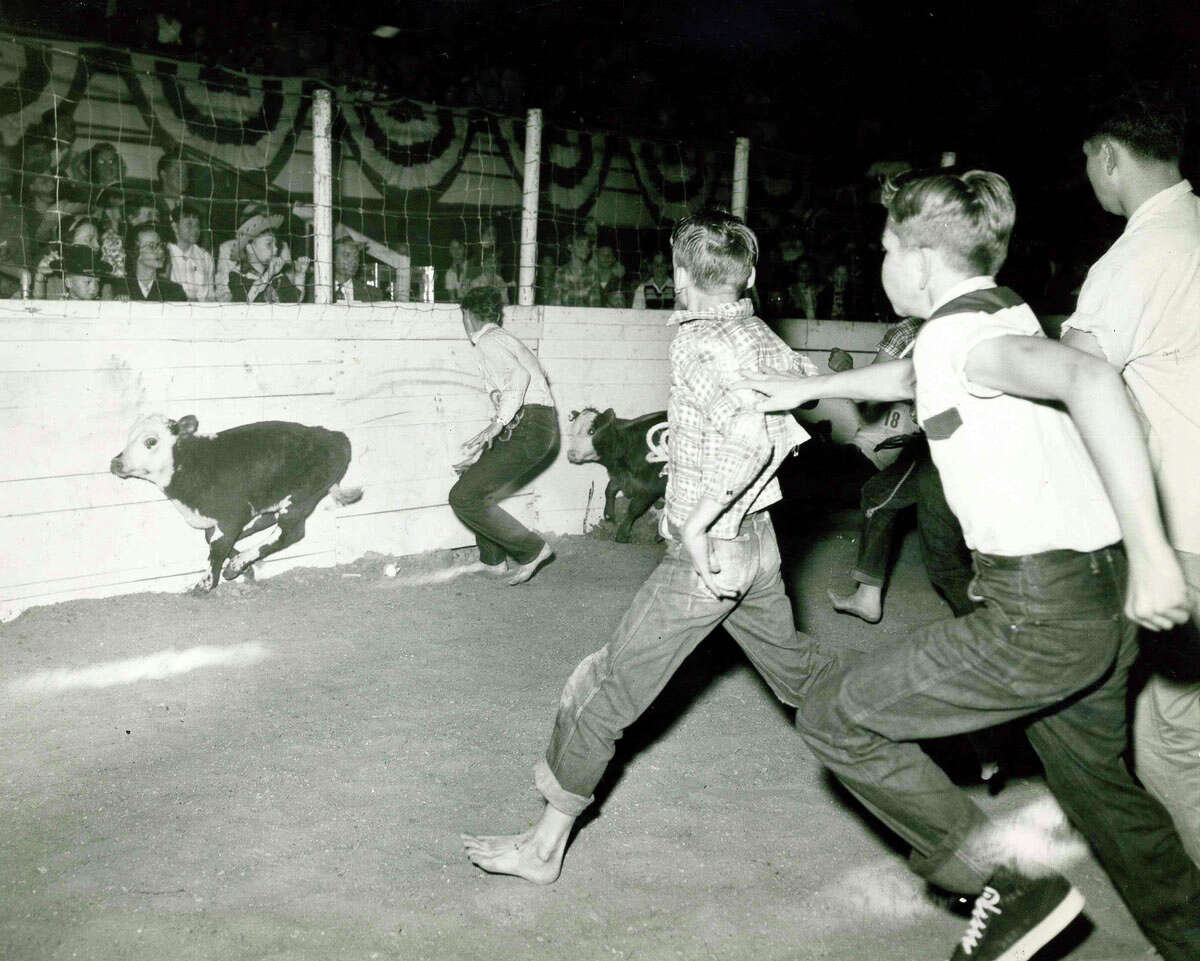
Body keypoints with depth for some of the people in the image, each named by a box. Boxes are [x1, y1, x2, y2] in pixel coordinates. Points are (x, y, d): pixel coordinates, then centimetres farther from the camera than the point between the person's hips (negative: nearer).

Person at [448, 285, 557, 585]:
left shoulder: (487, 342, -6)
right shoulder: (507, 339, 23)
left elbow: (518, 376, -23)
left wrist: (498, 423, -26)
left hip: (527, 428, -10)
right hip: (542, 425, 10)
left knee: (464, 497, -12)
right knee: (470, 474, 25)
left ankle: (531, 549, -3)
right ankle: (493, 560, 31)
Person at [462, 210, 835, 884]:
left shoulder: (697, 342, -17)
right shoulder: (767, 340, 6)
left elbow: (753, 439, -31)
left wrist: (695, 522, -26)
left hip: (708, 551, -8)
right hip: (760, 542, 8)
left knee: (607, 689, -2)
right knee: (794, 663, 28)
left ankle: (545, 846, 5)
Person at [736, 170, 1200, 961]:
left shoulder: (960, 332, -15)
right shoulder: (1001, 312, 13)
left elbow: (1089, 379, -34)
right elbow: (908, 377, 34)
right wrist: (807, 387, 41)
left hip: (1039, 615, -10)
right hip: (1102, 596, 10)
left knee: (836, 719, 1)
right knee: (1100, 785, 27)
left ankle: (1012, 887, 7)